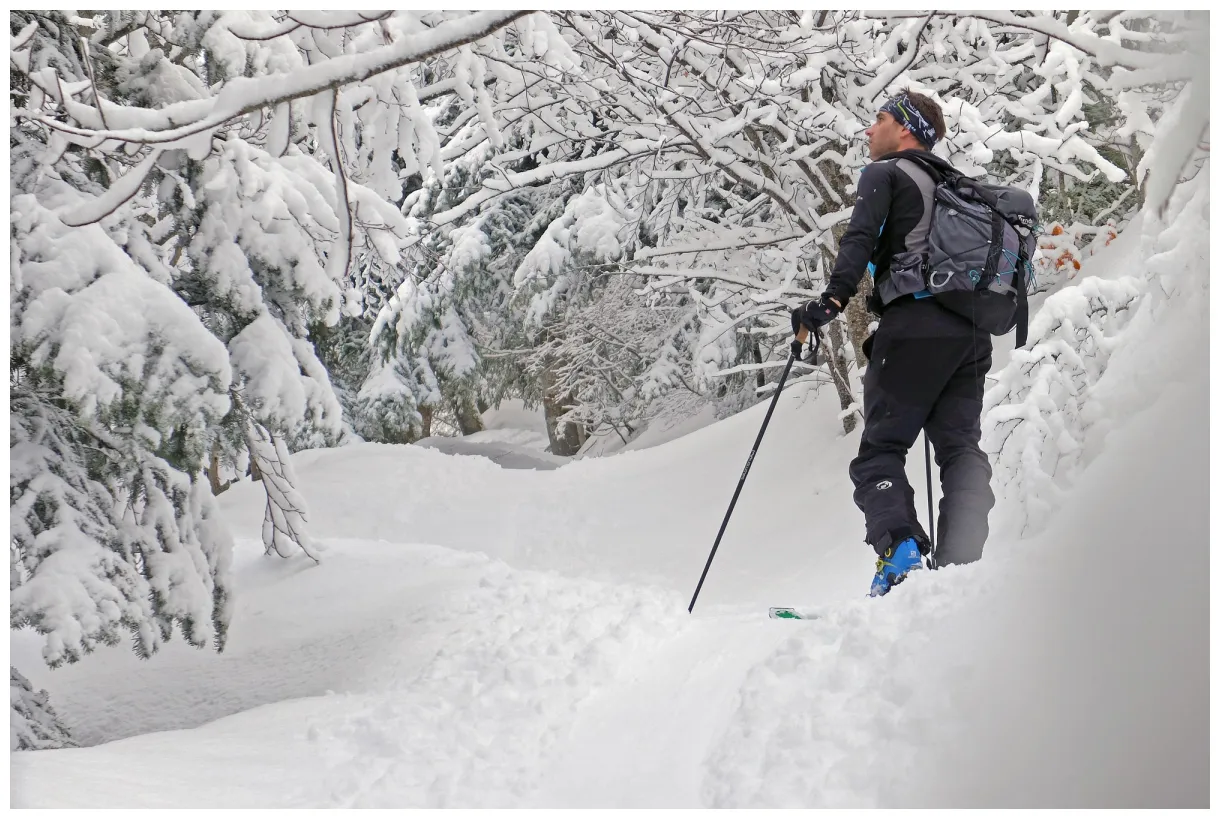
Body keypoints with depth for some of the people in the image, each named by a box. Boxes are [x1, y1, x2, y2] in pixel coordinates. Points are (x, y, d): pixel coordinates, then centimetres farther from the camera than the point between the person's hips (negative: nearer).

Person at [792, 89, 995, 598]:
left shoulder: (885, 174, 7)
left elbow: (861, 238, -10)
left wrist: (833, 300, -20)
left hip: (914, 323, -7)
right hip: (972, 334, 7)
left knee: (880, 449, -6)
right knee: (962, 449, 6)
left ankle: (898, 547, -28)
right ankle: (962, 568, -7)